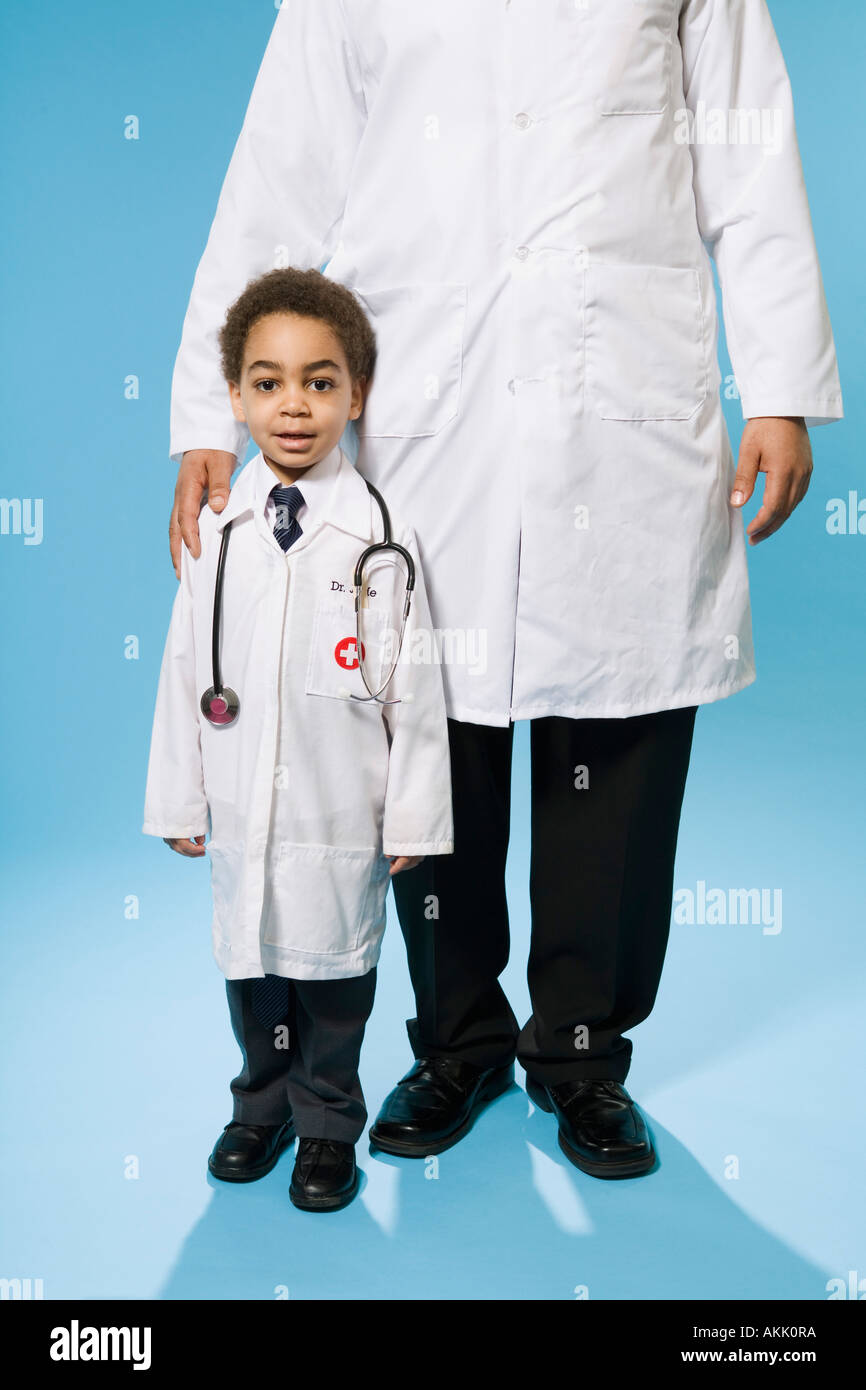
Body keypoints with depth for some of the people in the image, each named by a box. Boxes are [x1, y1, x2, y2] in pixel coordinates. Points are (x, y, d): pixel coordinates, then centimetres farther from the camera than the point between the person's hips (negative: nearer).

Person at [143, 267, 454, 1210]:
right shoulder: (213, 533, -1)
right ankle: (262, 1105, 41)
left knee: (333, 965, 12)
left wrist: (415, 817, -5)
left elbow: (414, 685, -6)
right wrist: (180, 800, 6)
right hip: (240, 810, 3)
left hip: (340, 814, -2)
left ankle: (328, 1124, 34)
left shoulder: (382, 538, -9)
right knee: (249, 958, 18)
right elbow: (185, 671, 4)